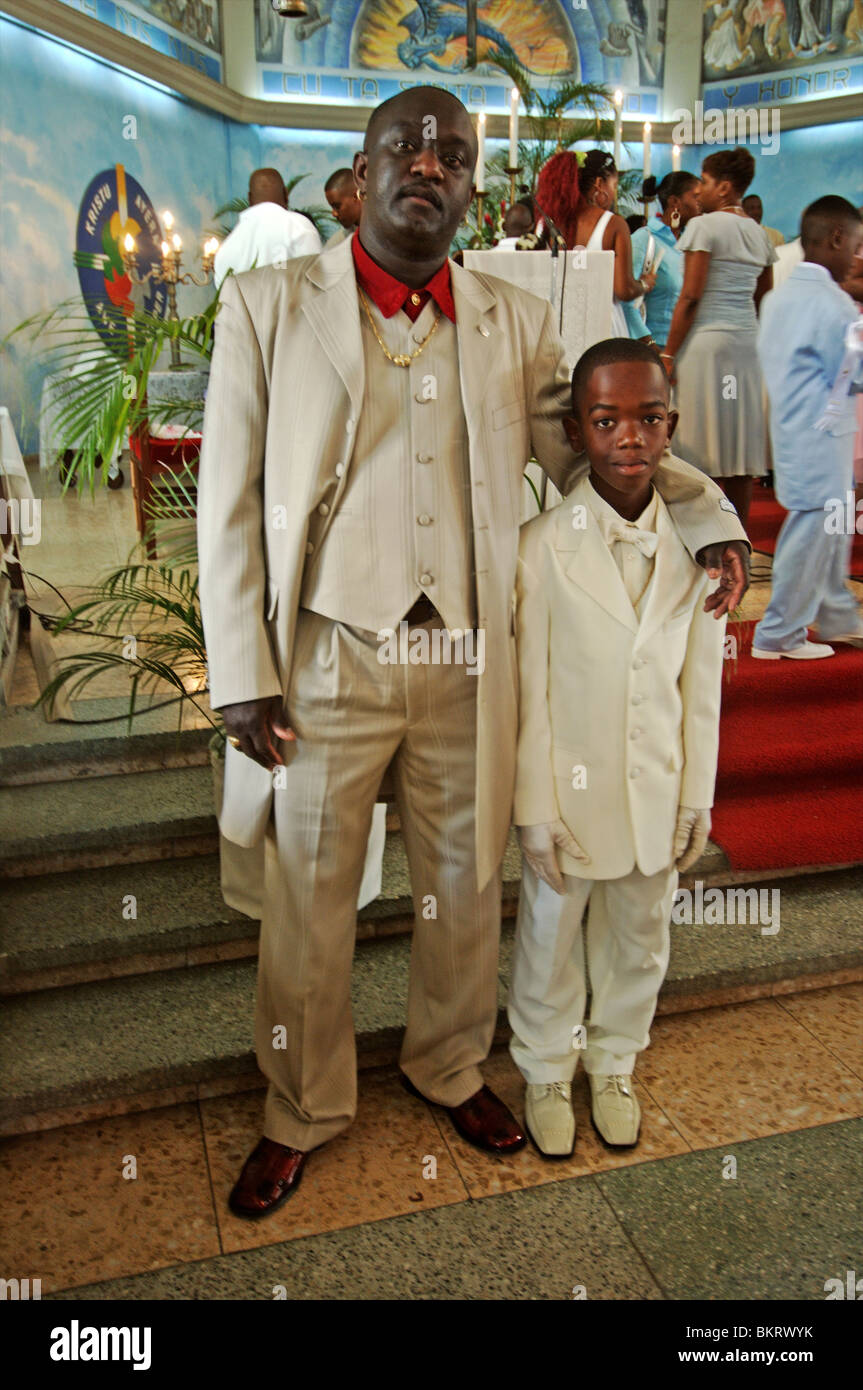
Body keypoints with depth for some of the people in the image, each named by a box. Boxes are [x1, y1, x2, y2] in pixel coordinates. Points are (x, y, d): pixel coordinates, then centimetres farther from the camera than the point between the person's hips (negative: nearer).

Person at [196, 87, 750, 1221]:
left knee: (463, 891, 17)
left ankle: (450, 1068, 44)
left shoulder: (518, 324, 7)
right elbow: (229, 503, -2)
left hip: (467, 667, 2)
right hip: (325, 662, -1)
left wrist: (706, 513, -2)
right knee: (308, 905, 12)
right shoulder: (268, 305, 1)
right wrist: (243, 676, -7)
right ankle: (303, 1112, 36)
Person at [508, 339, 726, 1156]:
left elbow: (701, 684, 1)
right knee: (551, 942, 16)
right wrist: (536, 810, -10)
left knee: (639, 943, 21)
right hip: (570, 790, -3)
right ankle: (546, 1073, 42)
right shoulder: (542, 547, -15)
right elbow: (529, 692, -12)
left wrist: (697, 797, 3)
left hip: (656, 793, 3)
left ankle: (614, 1064, 47)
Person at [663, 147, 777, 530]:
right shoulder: (759, 233, 15)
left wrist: (668, 354, -11)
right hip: (748, 341, 7)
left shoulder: (704, 226, -6)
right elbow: (764, 298, 17)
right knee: (741, 441, 9)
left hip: (707, 340, -7)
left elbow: (690, 298, -12)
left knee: (705, 444, -4)